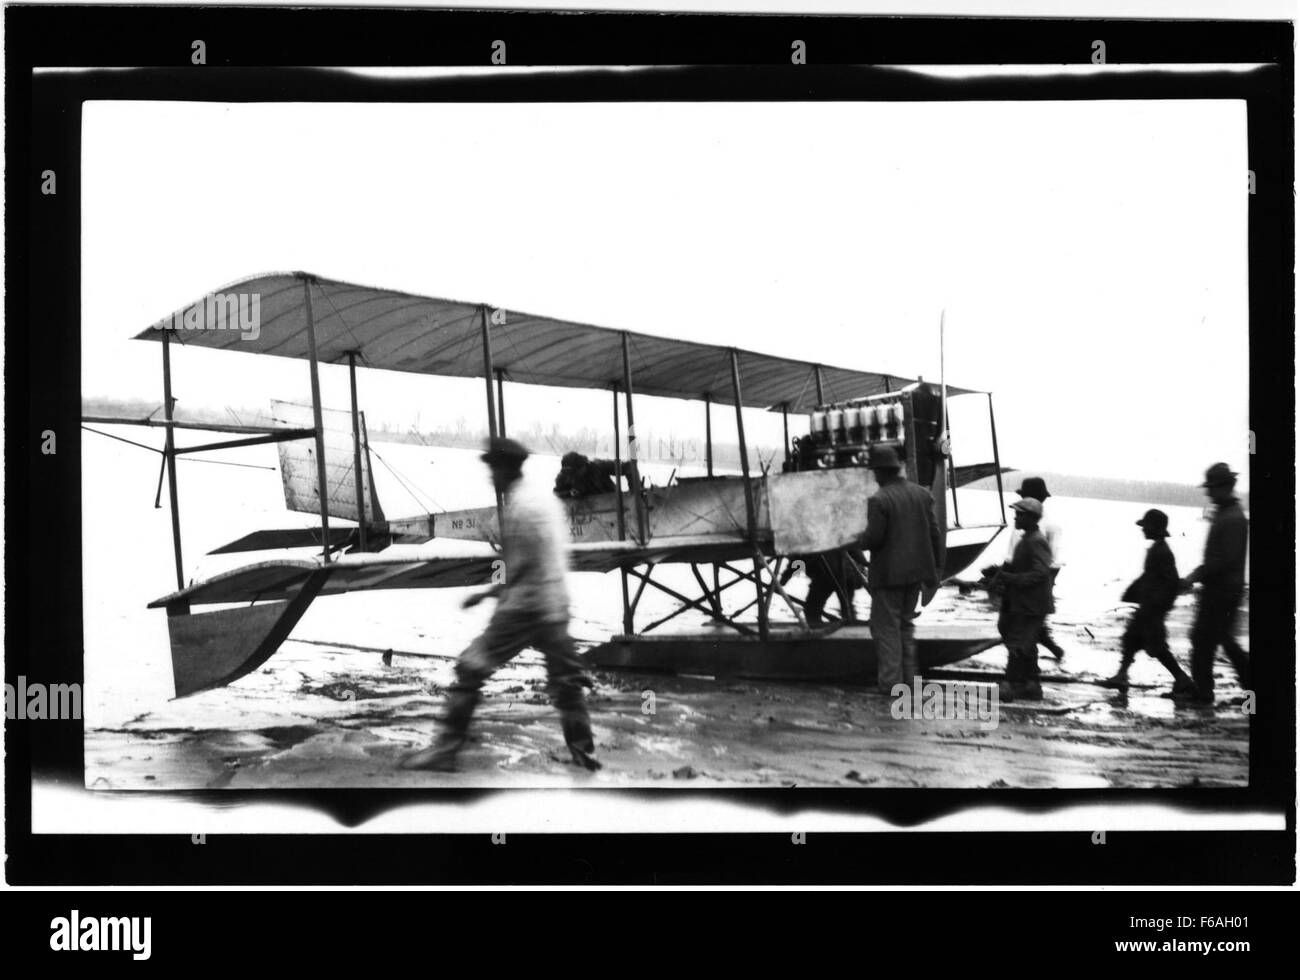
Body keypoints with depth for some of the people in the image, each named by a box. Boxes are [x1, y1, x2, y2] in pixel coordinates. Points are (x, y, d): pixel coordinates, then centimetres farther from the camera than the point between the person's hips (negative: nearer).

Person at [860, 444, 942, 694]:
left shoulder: (878, 500, -17)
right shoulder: (921, 494, 3)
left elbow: (874, 537, -19)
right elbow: (934, 533, 5)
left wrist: (862, 542, 4)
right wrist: (934, 567, 12)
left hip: (888, 574, -7)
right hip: (916, 570, 7)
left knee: (886, 627, 2)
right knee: (905, 624, 19)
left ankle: (890, 682, 1)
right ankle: (907, 679, 21)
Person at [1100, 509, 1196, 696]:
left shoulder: (1161, 552, -19)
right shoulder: (1156, 549, 11)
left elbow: (1172, 582, -23)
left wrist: (1154, 604, -24)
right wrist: (1129, 594, 23)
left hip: (1153, 609, -10)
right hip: (1148, 607, 10)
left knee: (1156, 646, -4)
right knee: (1131, 638, 12)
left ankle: (1182, 680, 3)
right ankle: (1121, 676, 15)